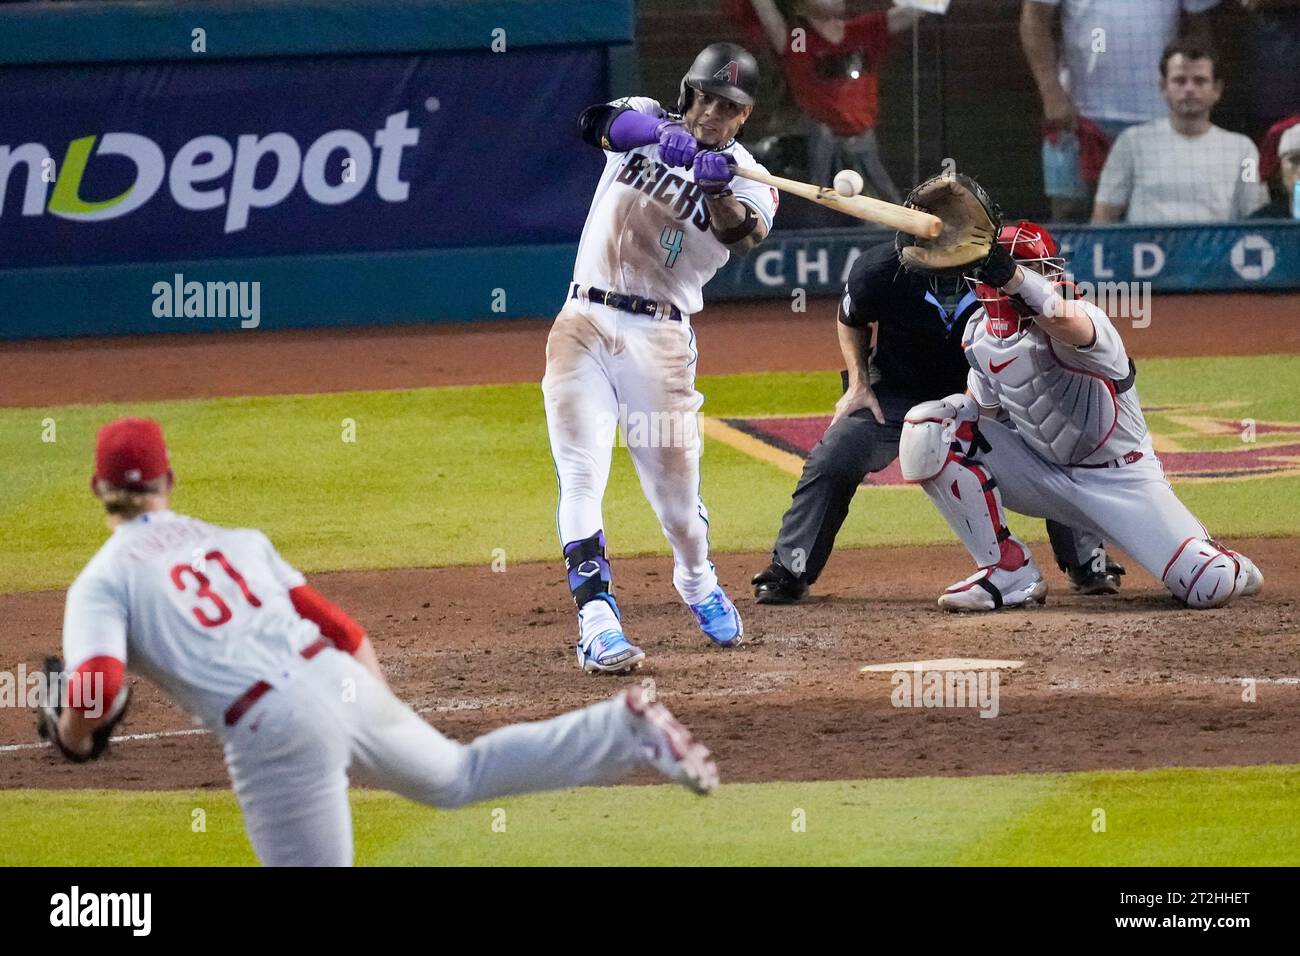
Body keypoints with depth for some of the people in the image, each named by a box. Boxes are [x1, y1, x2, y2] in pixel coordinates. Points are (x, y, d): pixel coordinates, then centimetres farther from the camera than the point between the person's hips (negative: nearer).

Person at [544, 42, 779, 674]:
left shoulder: (748, 183, 3)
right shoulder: (649, 122, 7)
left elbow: (741, 233, -20)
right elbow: (598, 121, -17)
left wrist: (718, 193, -42)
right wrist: (664, 135, -36)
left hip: (659, 339, 0)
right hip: (584, 325, 0)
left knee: (675, 487, 5)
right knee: (582, 475, -12)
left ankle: (696, 581, 36)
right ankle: (597, 619, -15)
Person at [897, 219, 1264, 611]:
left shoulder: (1081, 318, -26)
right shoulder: (980, 333, -5)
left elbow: (1065, 321, -53)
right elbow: (986, 410, 8)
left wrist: (1011, 276, -69)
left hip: (1120, 479, -5)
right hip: (1041, 472, 5)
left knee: (1208, 588, -21)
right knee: (927, 428, -16)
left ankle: (1220, 564, 24)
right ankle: (1010, 574, -7)